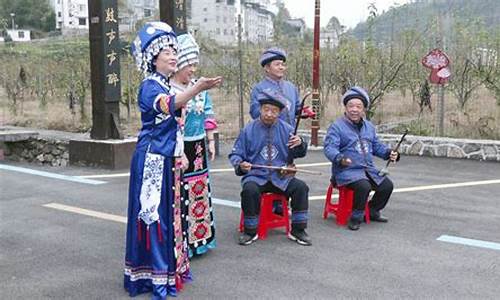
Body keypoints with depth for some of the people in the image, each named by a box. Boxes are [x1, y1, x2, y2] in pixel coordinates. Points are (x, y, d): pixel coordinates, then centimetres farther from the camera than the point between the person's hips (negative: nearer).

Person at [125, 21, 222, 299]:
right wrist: (198, 88, -53)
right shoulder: (150, 86, -14)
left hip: (167, 159, 9)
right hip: (152, 159, -9)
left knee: (168, 212, 14)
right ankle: (152, 275, 4)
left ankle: (168, 266, 25)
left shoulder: (167, 86, 14)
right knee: (153, 213, -4)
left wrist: (180, 154, 18)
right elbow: (168, 105, -37)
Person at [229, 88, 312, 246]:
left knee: (301, 187, -22)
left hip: (281, 177, 2)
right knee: (250, 190, -33)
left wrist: (299, 144, -14)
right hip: (256, 176, -2)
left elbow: (297, 154, 9)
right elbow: (235, 154, 5)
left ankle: (297, 230, -6)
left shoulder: (286, 129, 6)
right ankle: (250, 231, -12)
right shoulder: (249, 130, 1)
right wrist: (240, 165, -18)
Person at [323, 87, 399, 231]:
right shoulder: (337, 126, -8)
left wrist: (389, 153, 4)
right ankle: (356, 217, -10)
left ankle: (372, 211, 19)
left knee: (387, 185, -5)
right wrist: (340, 158, -38)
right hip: (347, 171, -7)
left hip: (368, 169, 7)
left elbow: (376, 146, 23)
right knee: (364, 186, -32)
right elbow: (329, 148, -19)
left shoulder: (369, 126, 16)